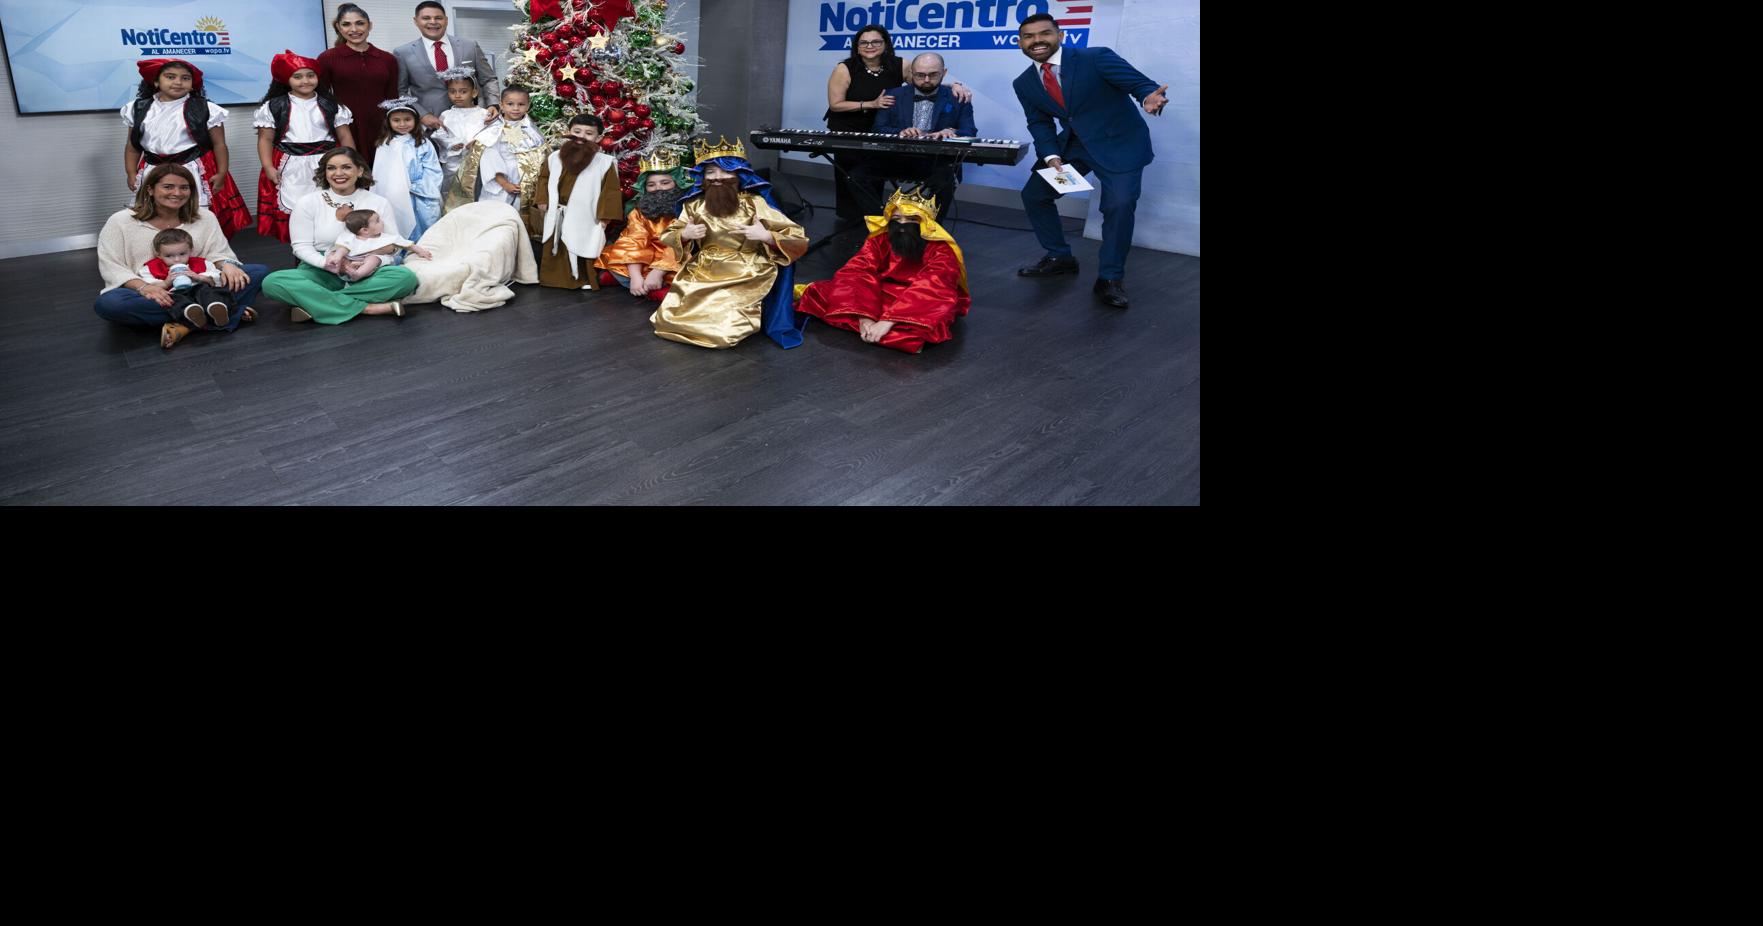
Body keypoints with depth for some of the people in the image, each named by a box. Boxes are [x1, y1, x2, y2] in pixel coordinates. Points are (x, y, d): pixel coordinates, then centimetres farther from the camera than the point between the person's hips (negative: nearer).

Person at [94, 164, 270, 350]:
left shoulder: (205, 217, 11)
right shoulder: (120, 222, 3)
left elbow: (218, 253, 7)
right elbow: (111, 267, -4)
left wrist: (227, 264, -20)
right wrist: (142, 287, -25)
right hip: (149, 296, -1)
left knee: (259, 272, -17)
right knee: (107, 303, -37)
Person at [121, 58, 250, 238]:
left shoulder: (205, 109, -2)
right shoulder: (139, 109, 8)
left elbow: (219, 144, 0)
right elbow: (132, 146, 13)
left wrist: (221, 173, -7)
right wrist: (131, 174, 6)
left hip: (195, 172, -3)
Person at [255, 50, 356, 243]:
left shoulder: (331, 106, 8)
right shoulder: (274, 107, 5)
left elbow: (345, 137, 8)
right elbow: (265, 139, 5)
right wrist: (268, 167, -7)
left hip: (325, 165, 0)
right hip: (291, 168, 0)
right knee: (292, 209, 0)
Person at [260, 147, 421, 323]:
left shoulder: (378, 202, 4)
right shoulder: (308, 202, 2)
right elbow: (302, 247, 0)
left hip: (366, 275, 0)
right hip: (321, 273, 0)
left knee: (406, 277, -32)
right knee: (273, 282, -29)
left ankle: (311, 302, -28)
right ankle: (367, 308, -34)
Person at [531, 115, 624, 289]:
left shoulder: (605, 162, -8)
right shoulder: (555, 157, 3)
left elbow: (610, 190, -8)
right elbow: (544, 178, 14)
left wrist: (606, 215, -11)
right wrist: (542, 200, 2)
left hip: (585, 216, -4)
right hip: (558, 215, 4)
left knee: (585, 248, 3)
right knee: (556, 248, 13)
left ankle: (586, 279, 17)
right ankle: (556, 277, 27)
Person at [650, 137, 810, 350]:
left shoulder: (755, 204, -4)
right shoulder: (694, 206, 6)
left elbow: (799, 241, -5)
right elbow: (666, 239, 17)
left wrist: (766, 236, -22)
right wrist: (685, 235, -5)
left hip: (745, 279, -4)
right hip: (701, 277, 4)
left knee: (725, 328, -24)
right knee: (669, 319, -13)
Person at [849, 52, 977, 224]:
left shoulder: (958, 99, 8)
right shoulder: (894, 96, 12)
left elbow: (969, 135, -1)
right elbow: (877, 129, 5)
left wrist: (951, 132, -25)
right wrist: (900, 132, -17)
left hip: (936, 161, -2)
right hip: (897, 157, 2)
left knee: (944, 182, -37)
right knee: (859, 175, -23)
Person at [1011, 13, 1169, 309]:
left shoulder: (1097, 58, -17)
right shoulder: (1025, 83, -1)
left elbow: (1142, 84, -19)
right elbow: (1039, 123, 6)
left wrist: (1150, 98, -43)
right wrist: (1051, 156, -13)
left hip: (1119, 142, -5)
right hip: (1073, 145, 6)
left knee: (1119, 204, -22)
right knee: (1034, 195, 7)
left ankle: (1110, 278, -4)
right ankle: (1059, 258, 25)